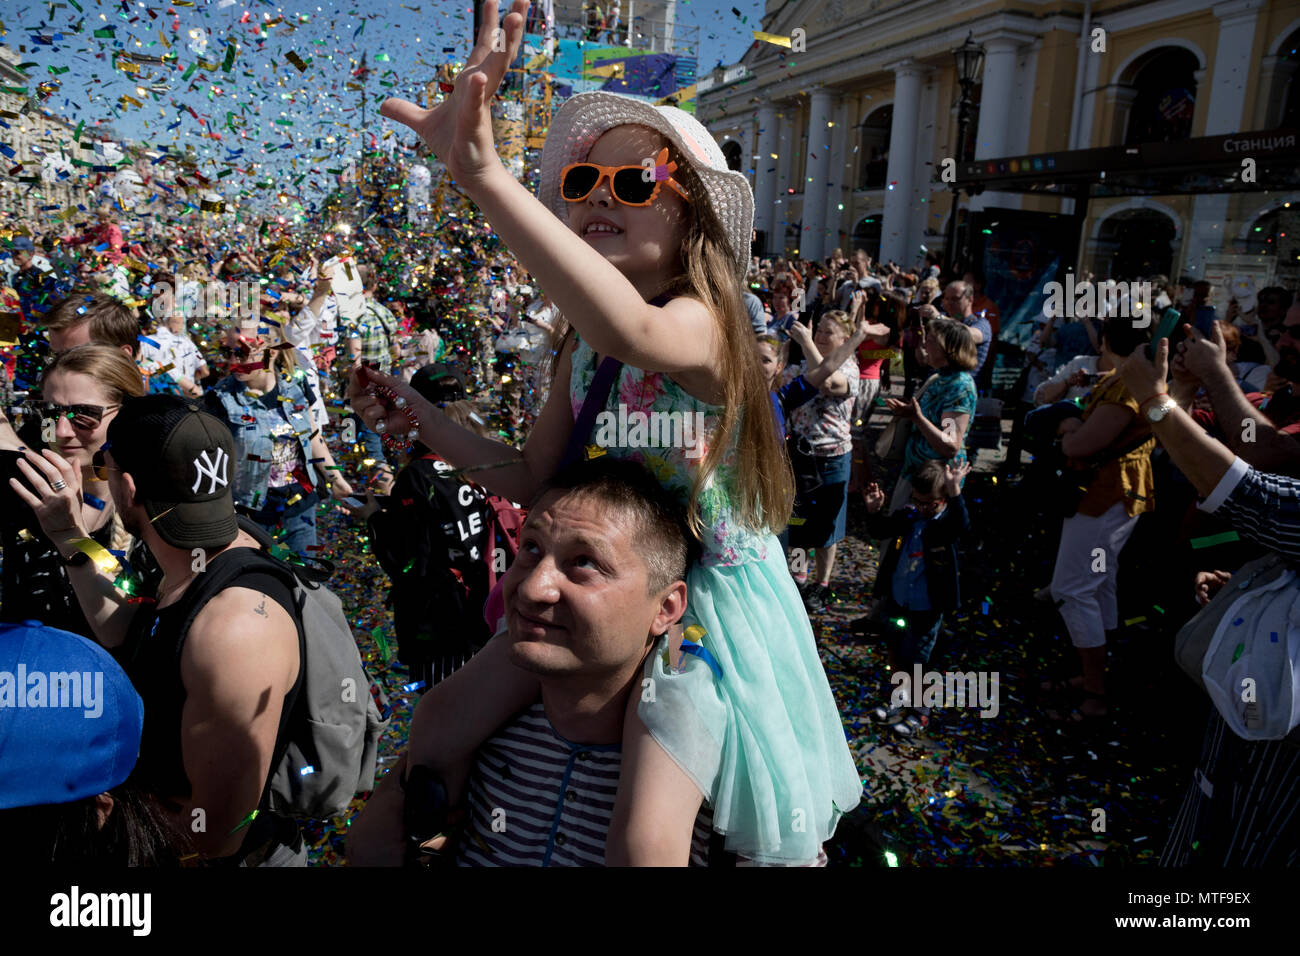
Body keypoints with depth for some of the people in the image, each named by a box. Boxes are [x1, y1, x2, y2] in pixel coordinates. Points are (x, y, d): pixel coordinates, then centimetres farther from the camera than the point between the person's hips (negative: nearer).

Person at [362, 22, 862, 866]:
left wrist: (482, 172, -54)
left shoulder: (704, 323, -22)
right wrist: (421, 418, -3)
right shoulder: (581, 351, 0)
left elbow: (635, 332, -48)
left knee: (643, 838, -13)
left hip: (706, 596, -7)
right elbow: (532, 479, 6)